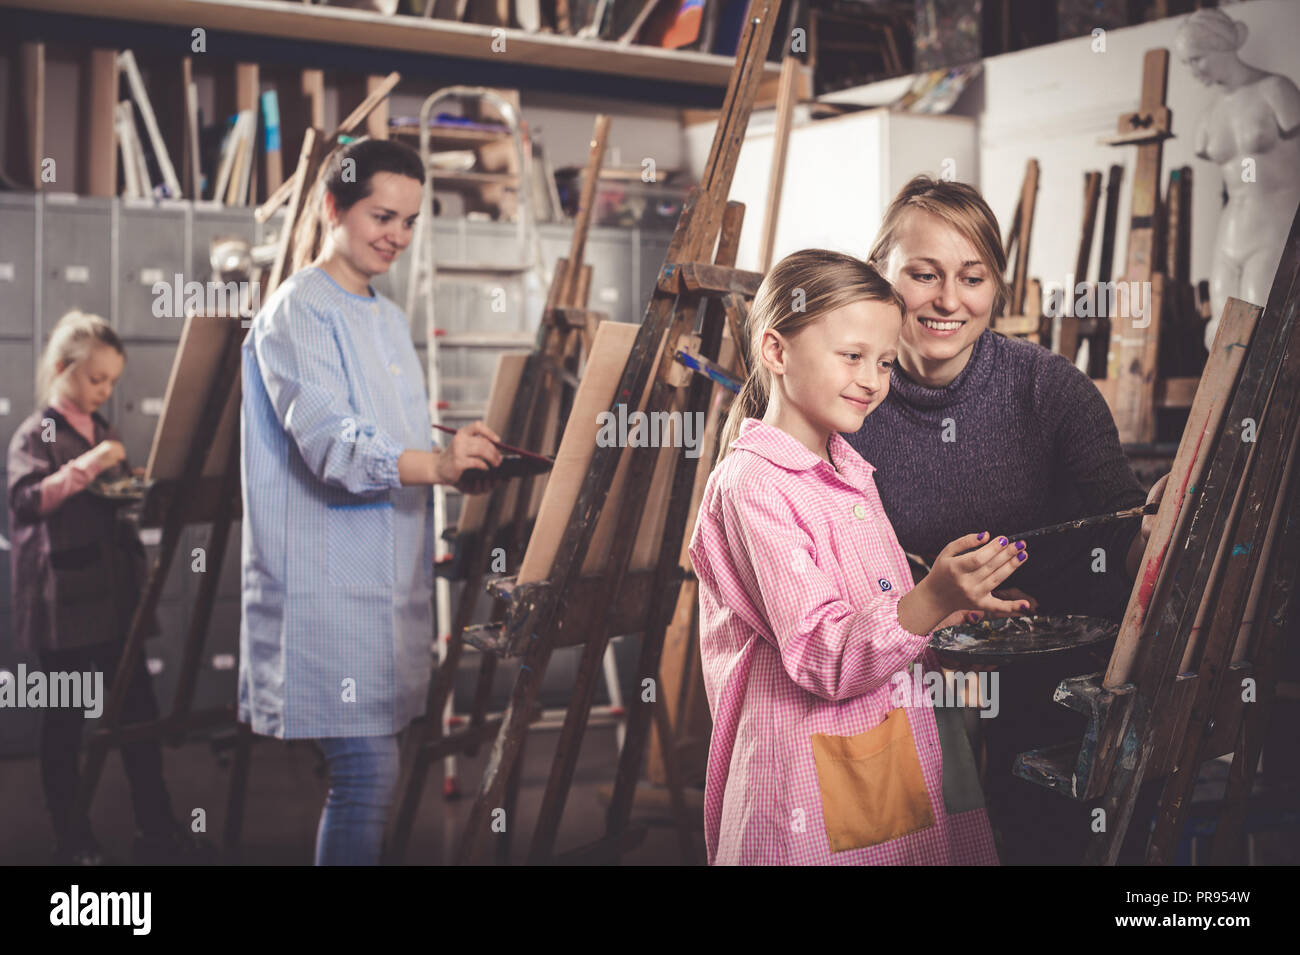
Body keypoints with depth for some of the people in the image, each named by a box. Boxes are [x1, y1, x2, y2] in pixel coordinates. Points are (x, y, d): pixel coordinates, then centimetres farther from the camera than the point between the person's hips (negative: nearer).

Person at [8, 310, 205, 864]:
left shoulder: (105, 433, 15)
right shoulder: (34, 434, -3)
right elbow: (26, 499, -19)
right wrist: (86, 467, -29)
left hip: (115, 594, 6)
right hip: (64, 600, -6)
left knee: (139, 711, 5)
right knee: (66, 719, 3)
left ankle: (157, 833, 12)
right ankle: (73, 842, 13)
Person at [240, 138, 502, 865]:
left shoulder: (390, 320, 20)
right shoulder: (298, 311, -8)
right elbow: (329, 443, -23)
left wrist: (458, 463, 6)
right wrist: (434, 465, -39)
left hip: (390, 581, 8)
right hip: (332, 586, -8)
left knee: (370, 774, 10)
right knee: (370, 772, -11)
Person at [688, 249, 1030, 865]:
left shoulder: (845, 469, 13)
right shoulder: (753, 484, -15)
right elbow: (826, 660, -24)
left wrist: (957, 609, 12)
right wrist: (932, 599, -36)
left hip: (897, 741, 8)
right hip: (816, 768, -8)